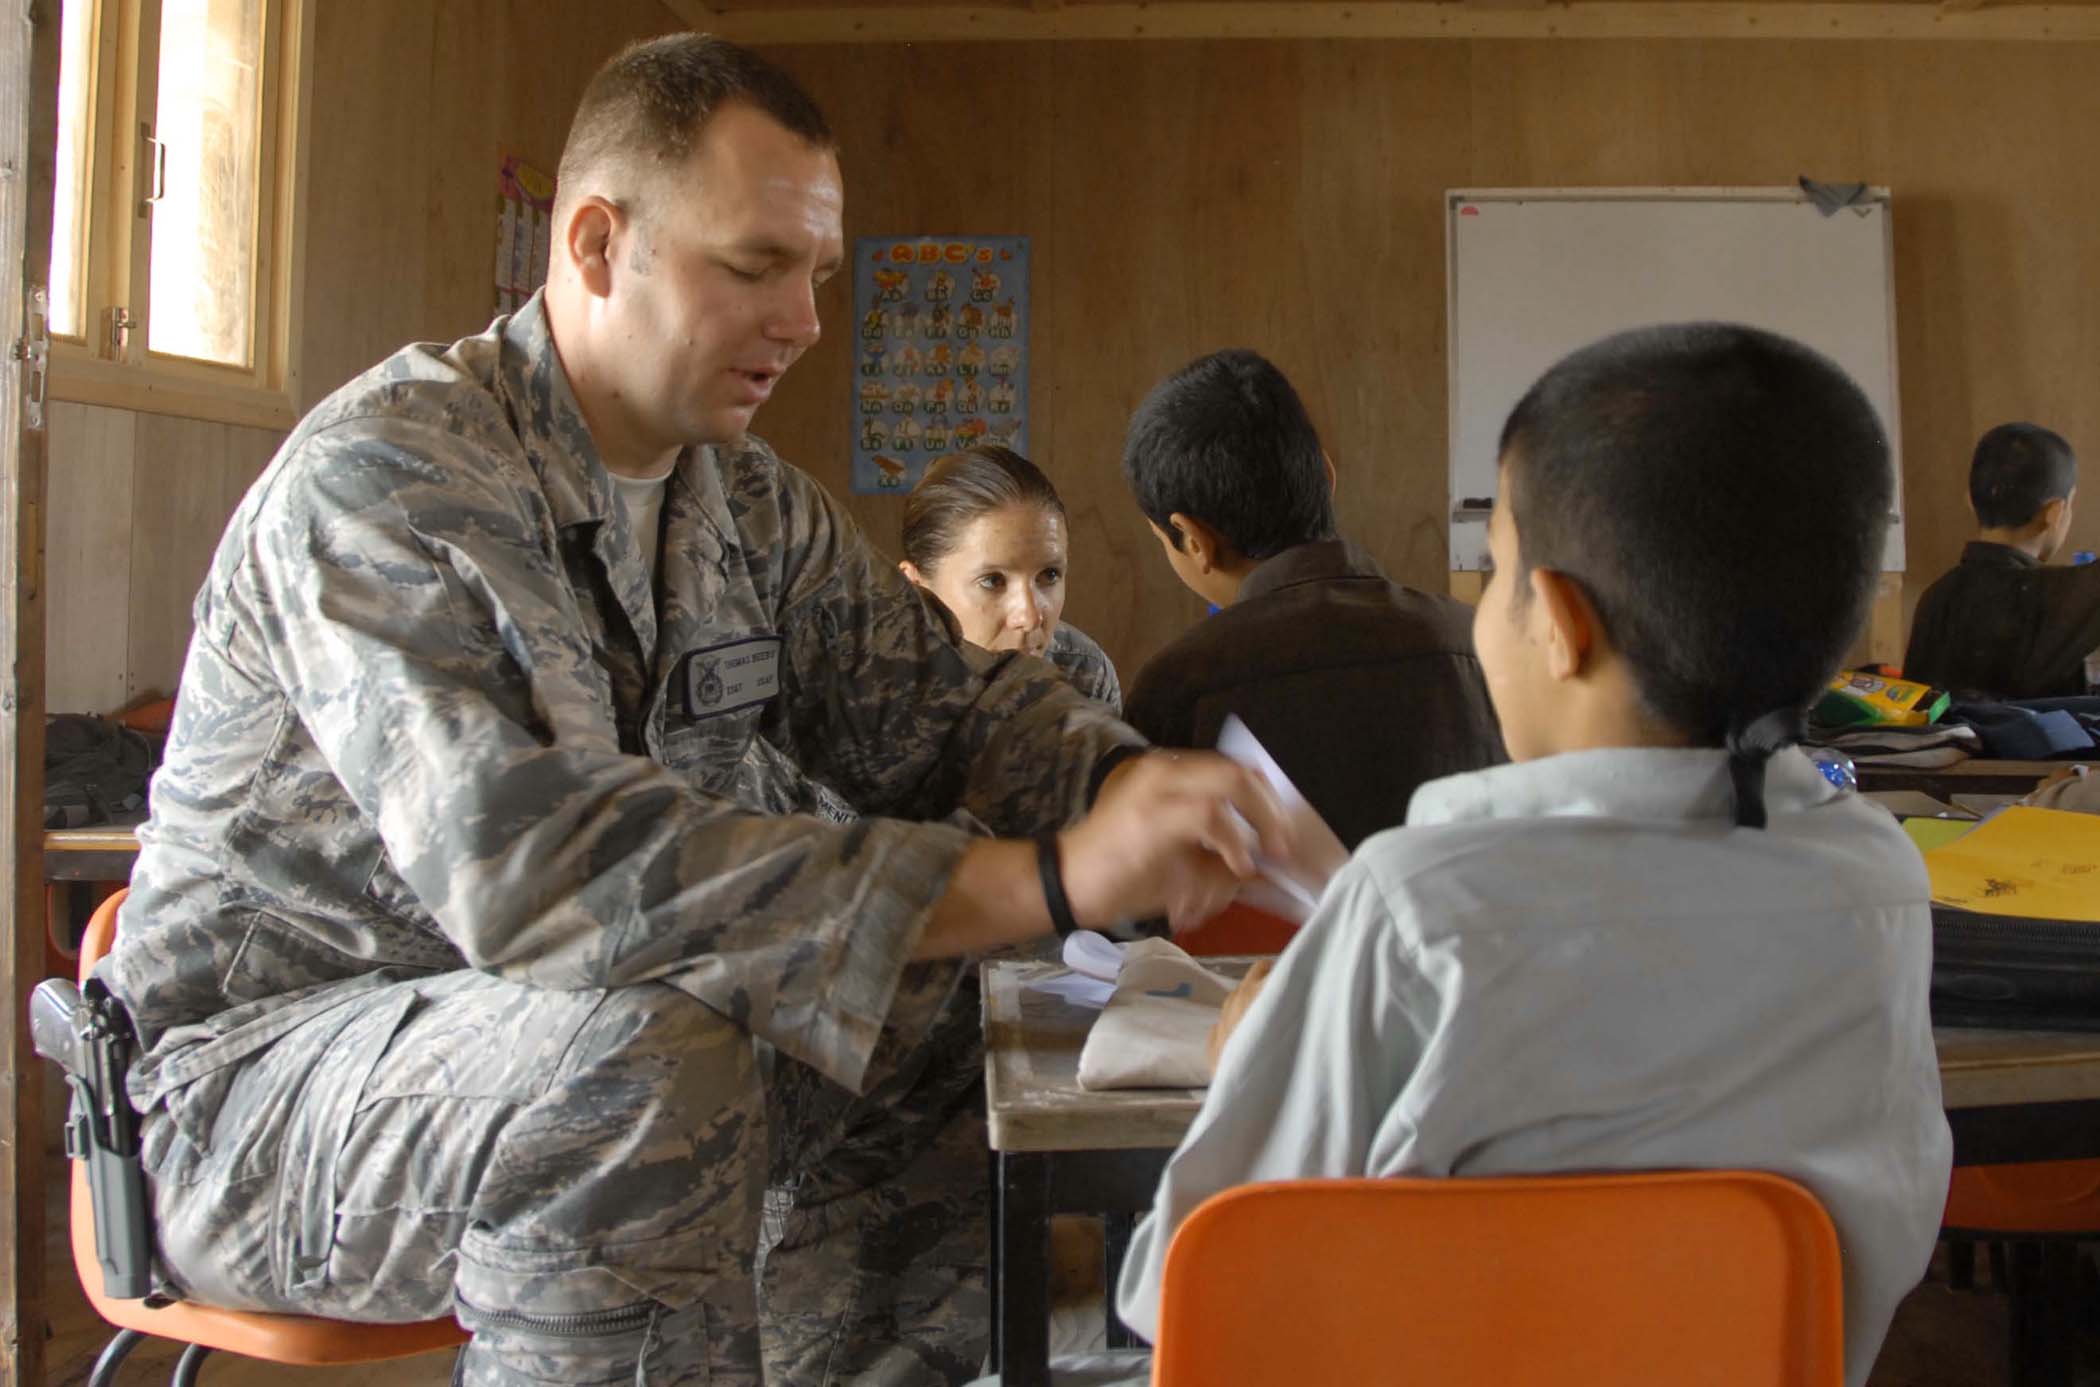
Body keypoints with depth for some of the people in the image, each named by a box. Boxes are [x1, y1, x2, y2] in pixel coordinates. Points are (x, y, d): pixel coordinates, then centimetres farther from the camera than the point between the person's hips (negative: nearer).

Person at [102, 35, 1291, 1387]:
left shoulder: (754, 502, 3)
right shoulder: (383, 479, -23)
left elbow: (934, 702, 5)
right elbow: (525, 861, -36)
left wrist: (1125, 788, -19)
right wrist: (1047, 882, -40)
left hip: (548, 1044, 7)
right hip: (259, 1075, -7)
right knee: (647, 1062, -34)